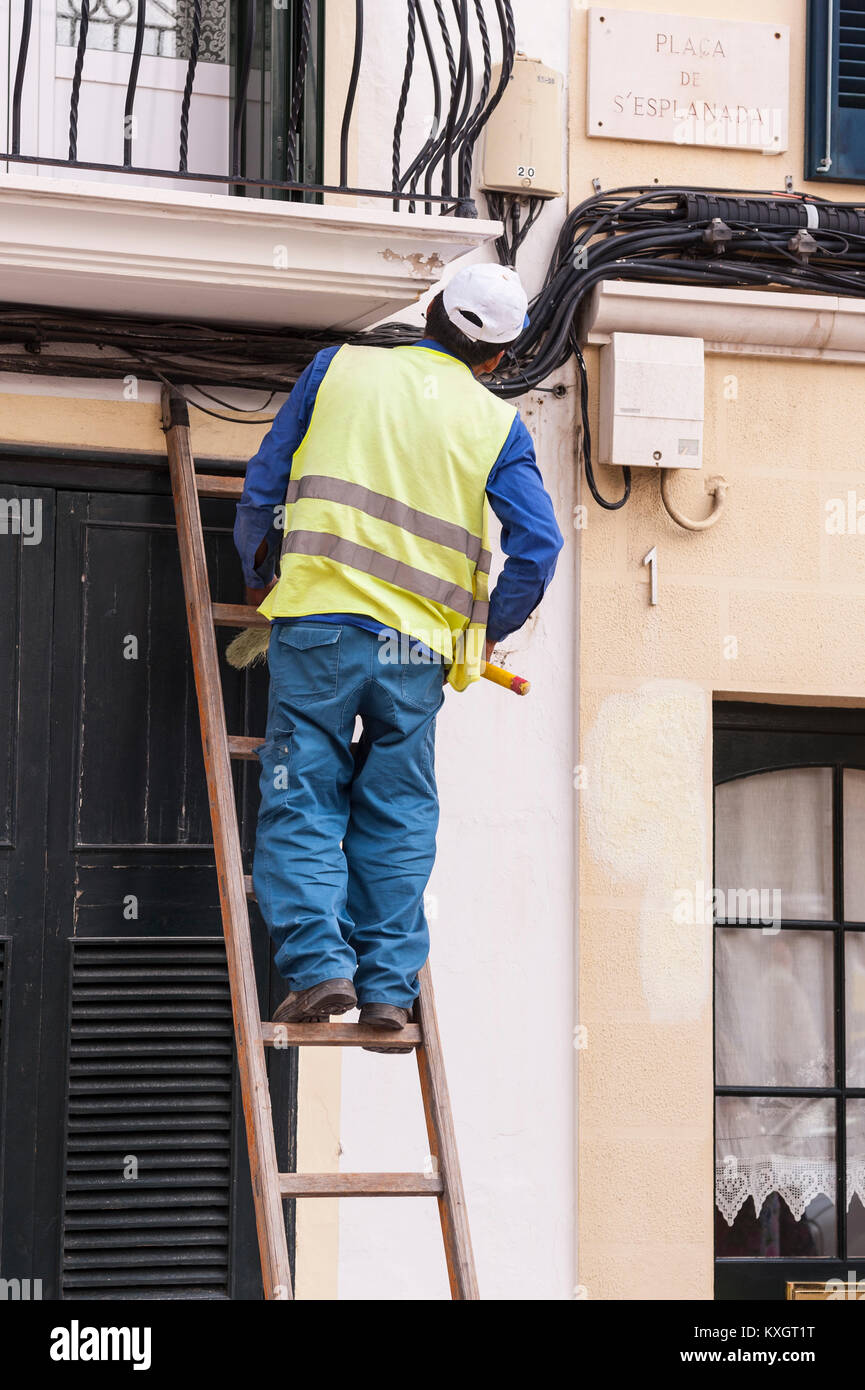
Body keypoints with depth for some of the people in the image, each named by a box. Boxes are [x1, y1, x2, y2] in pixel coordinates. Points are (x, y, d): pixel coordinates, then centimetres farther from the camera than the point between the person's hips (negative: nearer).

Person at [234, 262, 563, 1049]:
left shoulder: (341, 368, 8)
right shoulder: (496, 424, 7)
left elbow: (264, 484, 10)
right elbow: (538, 544, -1)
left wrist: (259, 577, 26)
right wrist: (490, 630, 16)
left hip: (321, 621, -1)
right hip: (419, 641, 1)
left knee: (303, 801, 4)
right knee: (397, 818, 10)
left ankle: (317, 961, -10)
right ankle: (388, 985, 5)